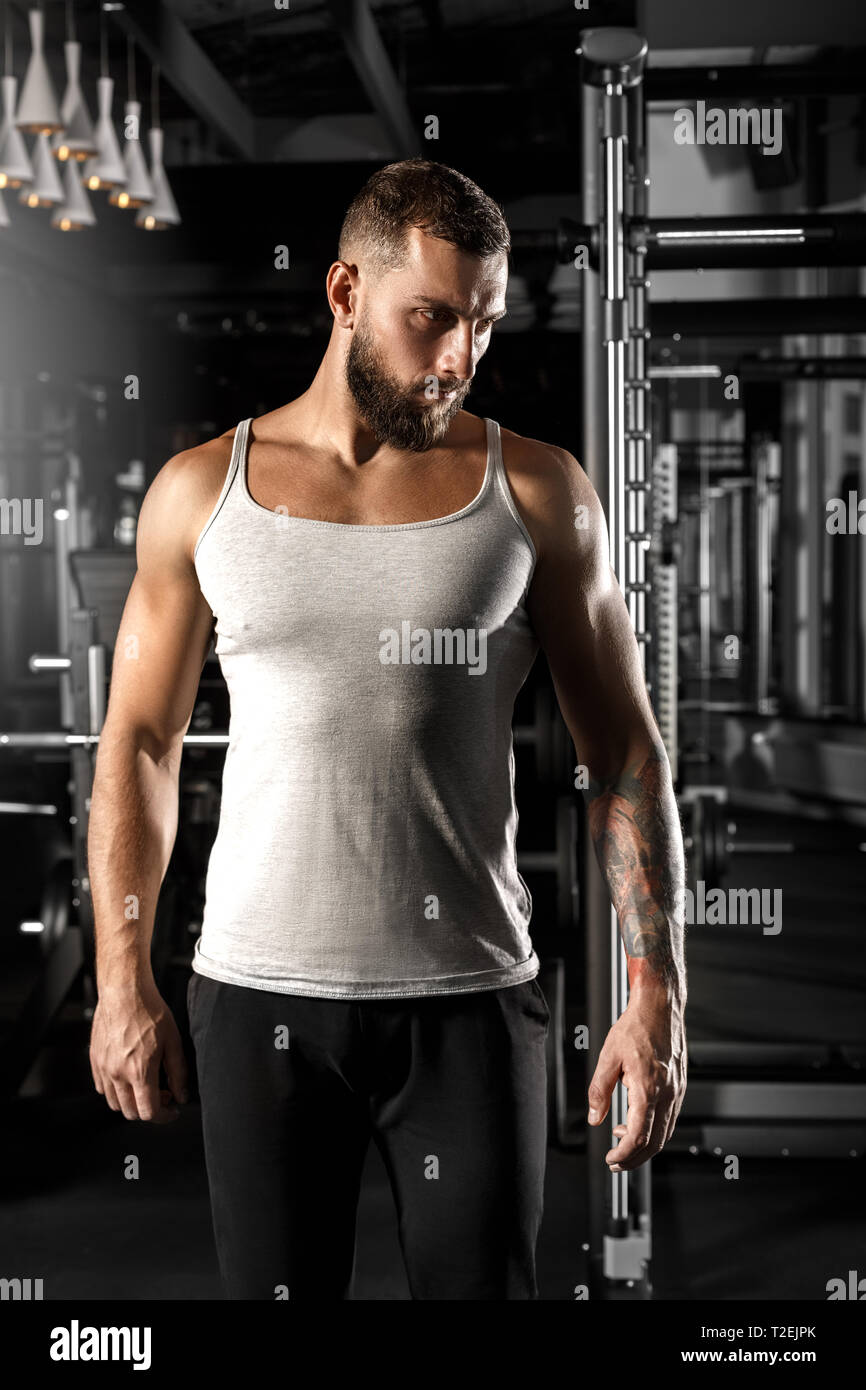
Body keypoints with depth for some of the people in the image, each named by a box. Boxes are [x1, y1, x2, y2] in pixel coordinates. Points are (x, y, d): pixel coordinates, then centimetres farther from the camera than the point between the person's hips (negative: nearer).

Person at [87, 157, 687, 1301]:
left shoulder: (538, 494, 0)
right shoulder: (202, 490, 3)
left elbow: (626, 753, 2)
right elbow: (141, 742, 8)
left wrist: (658, 994, -5)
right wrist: (122, 981, 3)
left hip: (469, 998, -1)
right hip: (258, 997, 1)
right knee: (280, 1288, 9)